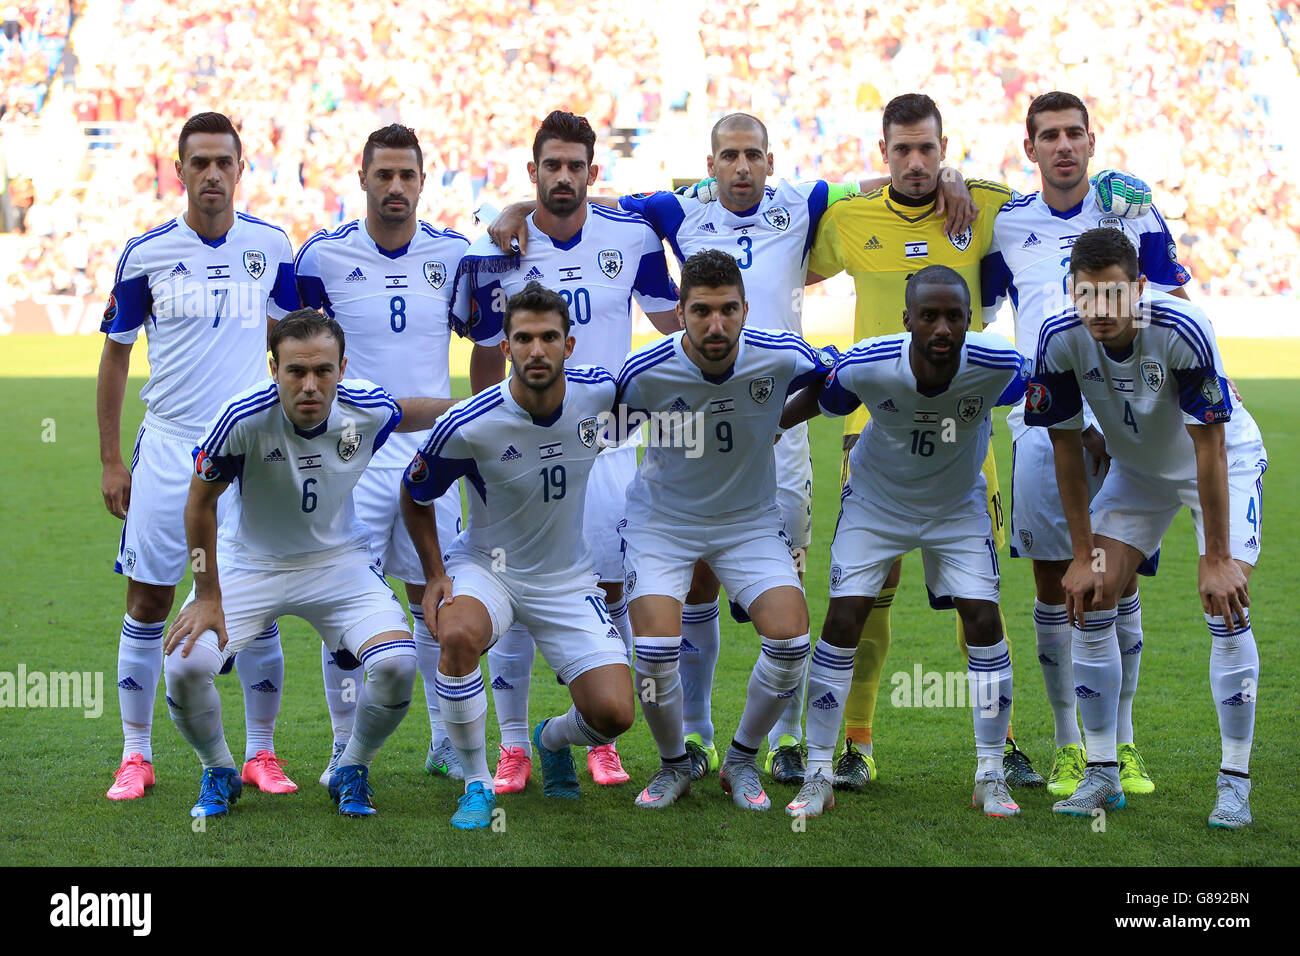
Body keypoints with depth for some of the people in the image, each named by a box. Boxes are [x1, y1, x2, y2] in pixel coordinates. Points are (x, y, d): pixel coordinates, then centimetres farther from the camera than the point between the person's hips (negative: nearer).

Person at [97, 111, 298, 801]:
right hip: (167, 448, -1)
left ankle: (260, 752, 15)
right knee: (148, 606, 2)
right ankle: (136, 756, 12)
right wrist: (110, 461, 4)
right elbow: (115, 356, 6)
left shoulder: (271, 247, 2)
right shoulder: (146, 253, -2)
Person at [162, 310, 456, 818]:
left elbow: (408, 412, 7)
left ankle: (351, 772, 8)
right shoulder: (242, 418, -29)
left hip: (339, 560, 2)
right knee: (185, 666, -22)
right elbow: (200, 503, -14)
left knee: (397, 663, -21)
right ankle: (218, 773, 10)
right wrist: (208, 598, -11)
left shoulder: (367, 410, -20)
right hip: (247, 562, -1)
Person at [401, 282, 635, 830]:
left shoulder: (600, 391, -14)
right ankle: (477, 785, -17)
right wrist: (435, 575, -8)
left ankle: (553, 740, 27)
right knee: (458, 634, -38)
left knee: (613, 715, -12)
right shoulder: (466, 426, -21)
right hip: (488, 568, -2)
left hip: (569, 579, 3)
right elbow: (414, 497, -2)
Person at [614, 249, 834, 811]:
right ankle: (673, 765, 11)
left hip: (749, 522, 1)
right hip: (663, 521, -1)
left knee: (790, 638, -17)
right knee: (656, 648, -20)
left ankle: (742, 760, 10)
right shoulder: (644, 373, -22)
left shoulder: (779, 358, -20)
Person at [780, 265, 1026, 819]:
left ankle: (991, 778, 6)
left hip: (958, 505, 1)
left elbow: (1033, 402, -4)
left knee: (983, 622, -9)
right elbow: (819, 400, -8)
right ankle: (817, 778, 1)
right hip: (875, 502, -1)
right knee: (843, 621, -10)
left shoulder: (998, 364, -29)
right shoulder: (865, 366, -31)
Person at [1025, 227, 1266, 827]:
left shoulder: (1182, 332, -35)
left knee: (1226, 609, -17)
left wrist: (1217, 560, -27)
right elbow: (1065, 445, -11)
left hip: (1226, 461, -4)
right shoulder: (1060, 340, -24)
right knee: (1088, 599, -8)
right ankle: (1102, 775, 3)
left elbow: (1209, 446, -29)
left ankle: (1235, 783, -6)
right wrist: (1083, 553, -10)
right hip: (1137, 468, 4)